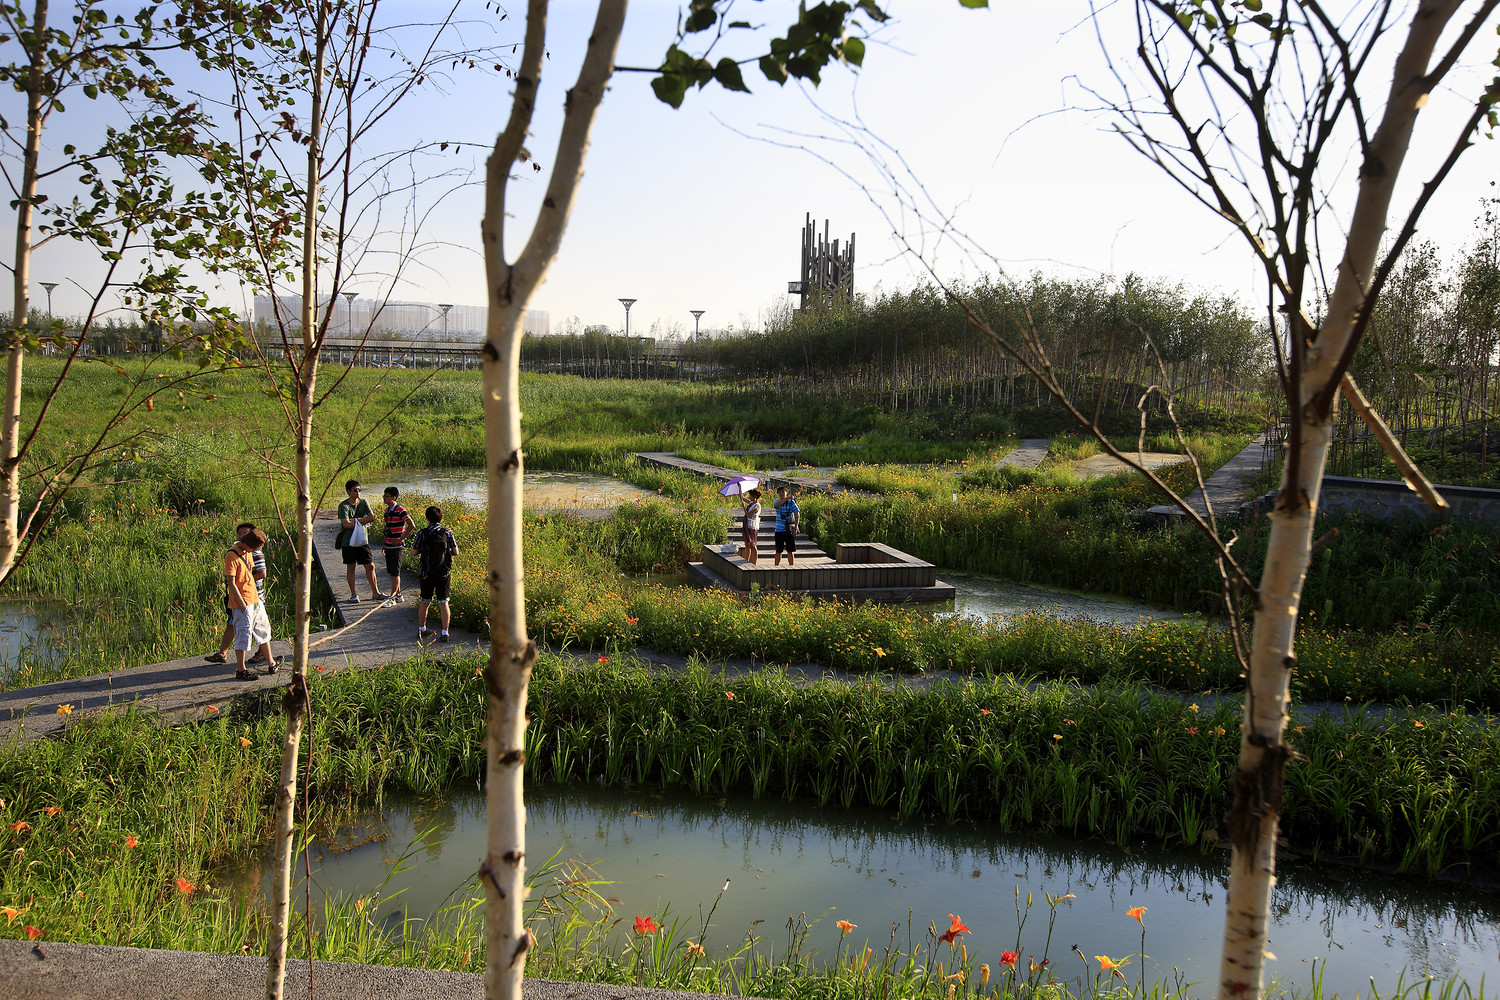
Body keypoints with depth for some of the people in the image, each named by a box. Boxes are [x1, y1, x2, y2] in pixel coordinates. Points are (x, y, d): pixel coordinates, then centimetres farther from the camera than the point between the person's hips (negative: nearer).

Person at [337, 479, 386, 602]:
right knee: (350, 567, 5)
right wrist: (363, 520, -11)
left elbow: (371, 517, -4)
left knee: (370, 566, 3)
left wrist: (356, 520, -13)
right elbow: (346, 524, -20)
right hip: (348, 540, -3)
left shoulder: (363, 502, 5)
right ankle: (353, 594, 15)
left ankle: (375, 592, 12)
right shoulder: (343, 505, -9)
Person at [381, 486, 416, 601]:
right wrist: (384, 545, 21)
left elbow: (412, 525, -21)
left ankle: (392, 596, -4)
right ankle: (398, 595, 20)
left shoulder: (400, 510, -14)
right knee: (391, 572, 11)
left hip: (397, 546, -8)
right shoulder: (387, 510, 12)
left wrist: (401, 539, -17)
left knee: (395, 573, -6)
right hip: (388, 546, 8)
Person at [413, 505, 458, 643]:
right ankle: (445, 633, 1)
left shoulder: (421, 534, -6)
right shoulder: (447, 533, -6)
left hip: (426, 573, 1)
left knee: (424, 602, 16)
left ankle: (421, 630, 30)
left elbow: (415, 552, 2)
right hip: (444, 573, -1)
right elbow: (455, 552, -1)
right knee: (443, 603, 4)